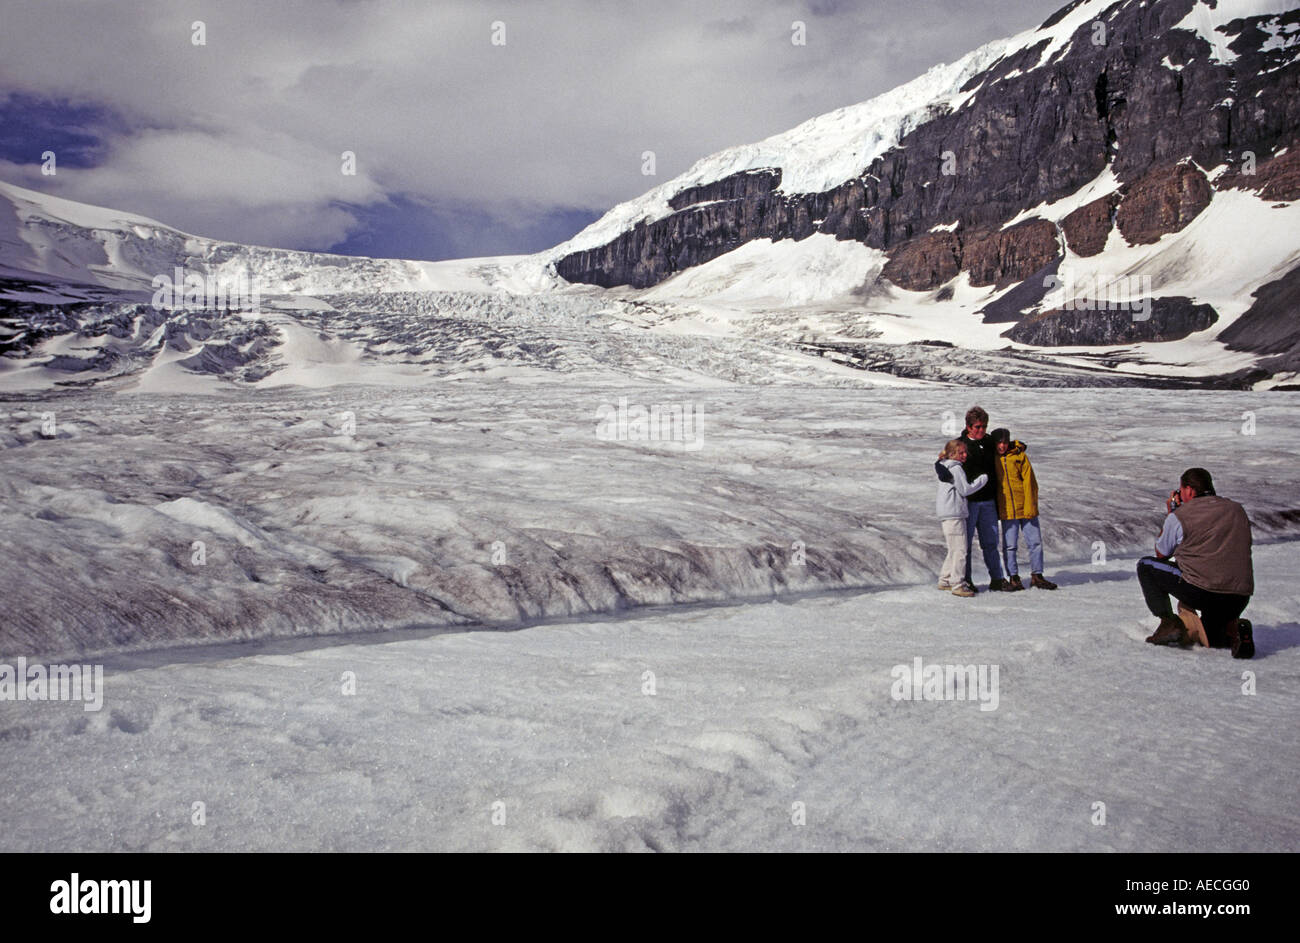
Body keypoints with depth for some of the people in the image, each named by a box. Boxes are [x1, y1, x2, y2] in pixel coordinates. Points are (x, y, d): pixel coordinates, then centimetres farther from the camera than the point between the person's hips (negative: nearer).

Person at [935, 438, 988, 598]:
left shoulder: (944, 467, 16)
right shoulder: (956, 468, -12)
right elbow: (966, 489, -12)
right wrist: (983, 479, -2)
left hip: (947, 514, 10)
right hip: (953, 514, -10)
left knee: (954, 549, 18)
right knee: (960, 549, -8)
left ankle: (945, 580, 24)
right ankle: (957, 585, -7)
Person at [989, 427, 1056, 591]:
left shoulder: (1020, 456, -1)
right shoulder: (992, 459, 4)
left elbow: (1029, 482, -4)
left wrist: (1030, 507, -11)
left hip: (1026, 509, 0)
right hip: (1006, 511, 1)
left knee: (1035, 542, 4)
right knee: (1010, 546, 2)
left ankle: (1036, 576, 15)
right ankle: (1013, 578, 11)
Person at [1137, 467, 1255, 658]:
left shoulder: (1179, 515, -3)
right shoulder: (1238, 510, 14)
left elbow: (1161, 554, 13)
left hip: (1201, 592, -6)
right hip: (1241, 597, 6)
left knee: (1145, 566, 13)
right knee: (1211, 637, 34)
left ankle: (1169, 623, 3)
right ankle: (1236, 629, -1)